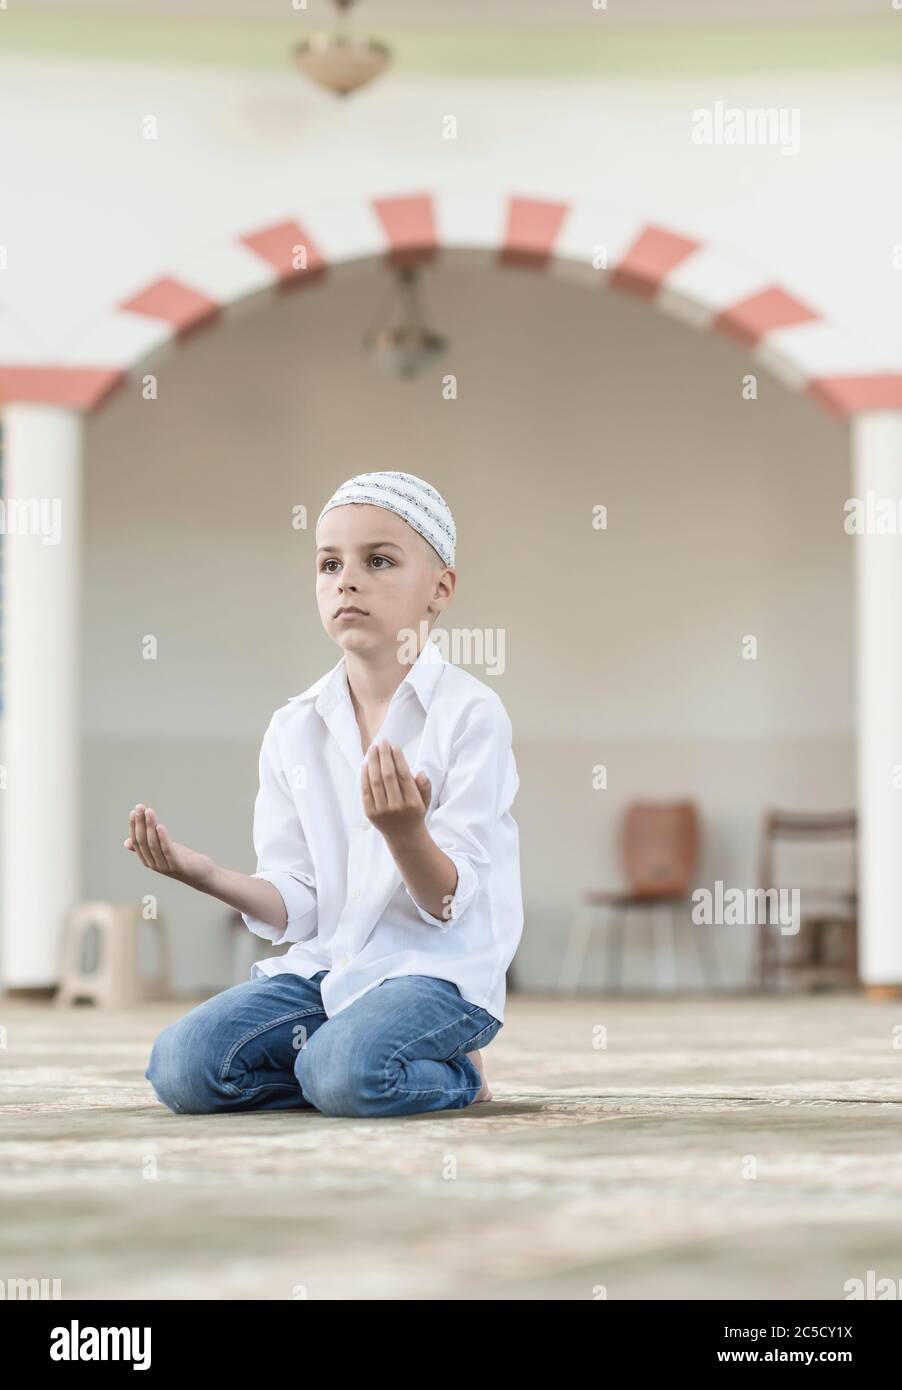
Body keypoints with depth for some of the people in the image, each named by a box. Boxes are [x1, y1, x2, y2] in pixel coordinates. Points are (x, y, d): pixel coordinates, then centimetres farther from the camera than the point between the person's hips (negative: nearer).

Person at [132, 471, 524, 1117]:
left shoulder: (470, 712, -8)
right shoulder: (295, 729, 7)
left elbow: (448, 905, -12)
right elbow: (295, 907, 6)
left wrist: (405, 832, -34)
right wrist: (211, 876, -14)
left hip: (439, 968, -5)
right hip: (325, 966, 5)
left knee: (344, 1072, -35)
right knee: (179, 1066, -18)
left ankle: (455, 1075, -2)